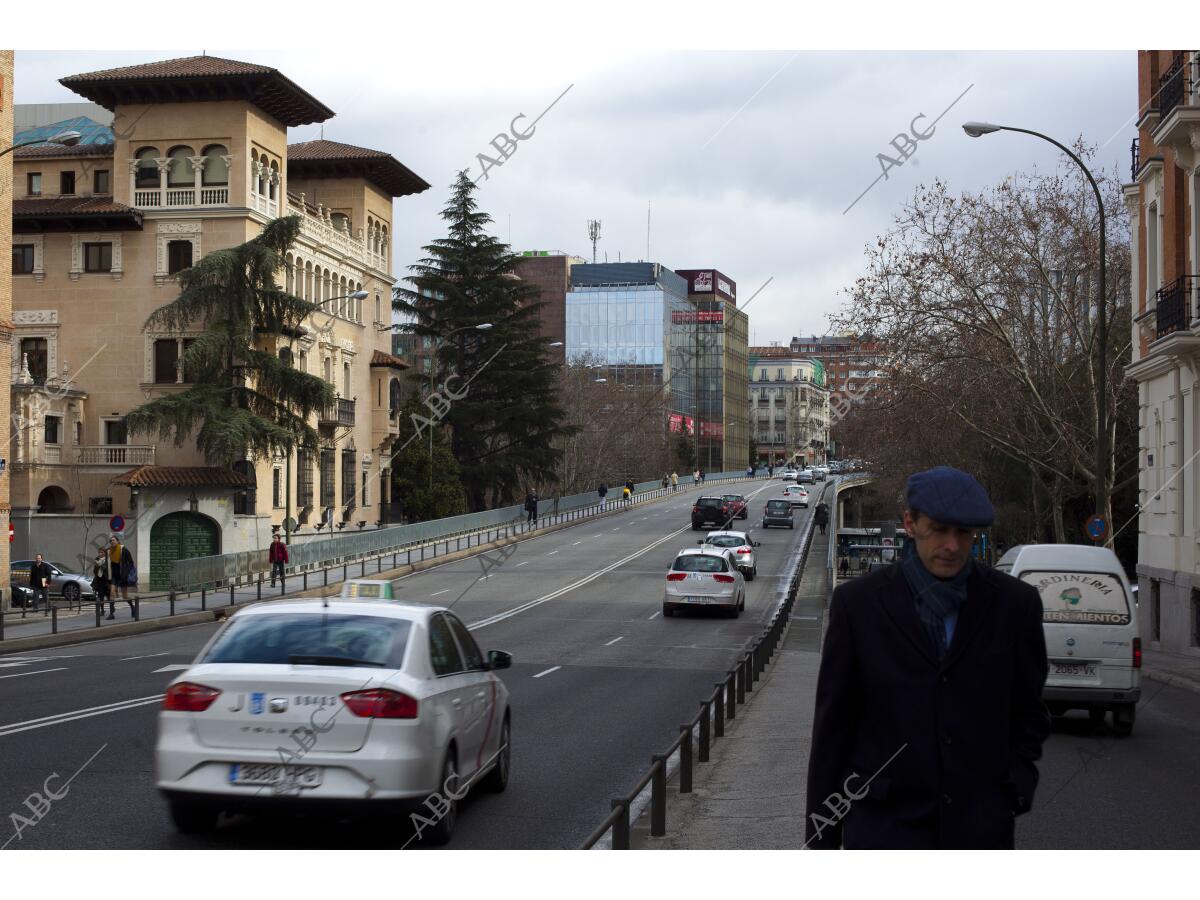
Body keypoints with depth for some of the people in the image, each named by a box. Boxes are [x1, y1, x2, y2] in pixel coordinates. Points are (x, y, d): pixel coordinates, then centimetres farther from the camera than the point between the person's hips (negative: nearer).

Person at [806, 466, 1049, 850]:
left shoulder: (1014, 603, 3)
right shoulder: (858, 603, -1)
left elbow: (1029, 712, 13)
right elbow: (833, 723, 2)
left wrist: (1016, 789, -3)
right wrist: (822, 832, 2)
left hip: (979, 829, 1)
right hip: (886, 828, -1)